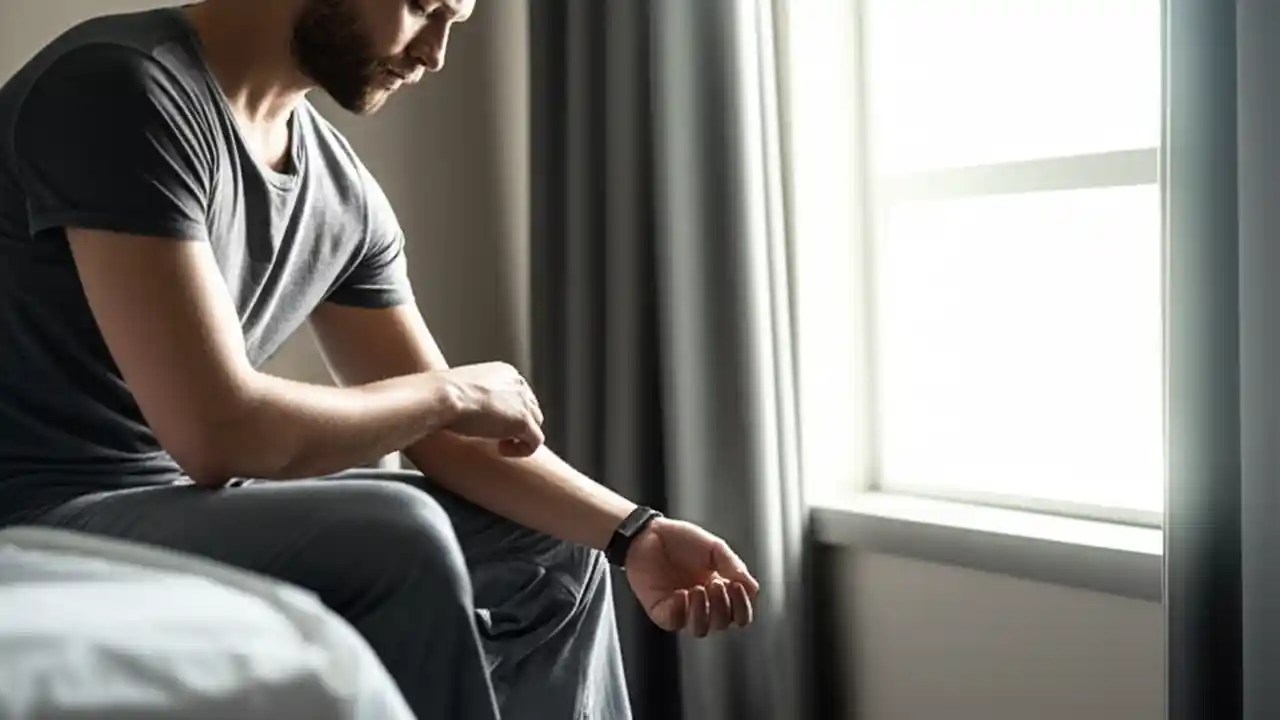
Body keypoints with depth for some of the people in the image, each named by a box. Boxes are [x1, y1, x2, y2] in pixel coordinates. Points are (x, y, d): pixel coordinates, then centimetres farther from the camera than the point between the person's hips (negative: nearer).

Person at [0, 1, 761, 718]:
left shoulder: (344, 190, 3)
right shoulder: (124, 89, -21)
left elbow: (439, 431, 7)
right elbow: (218, 432, -28)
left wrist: (632, 532, -6)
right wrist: (451, 392, -13)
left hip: (196, 503, 8)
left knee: (553, 559, 11)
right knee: (400, 541, -30)